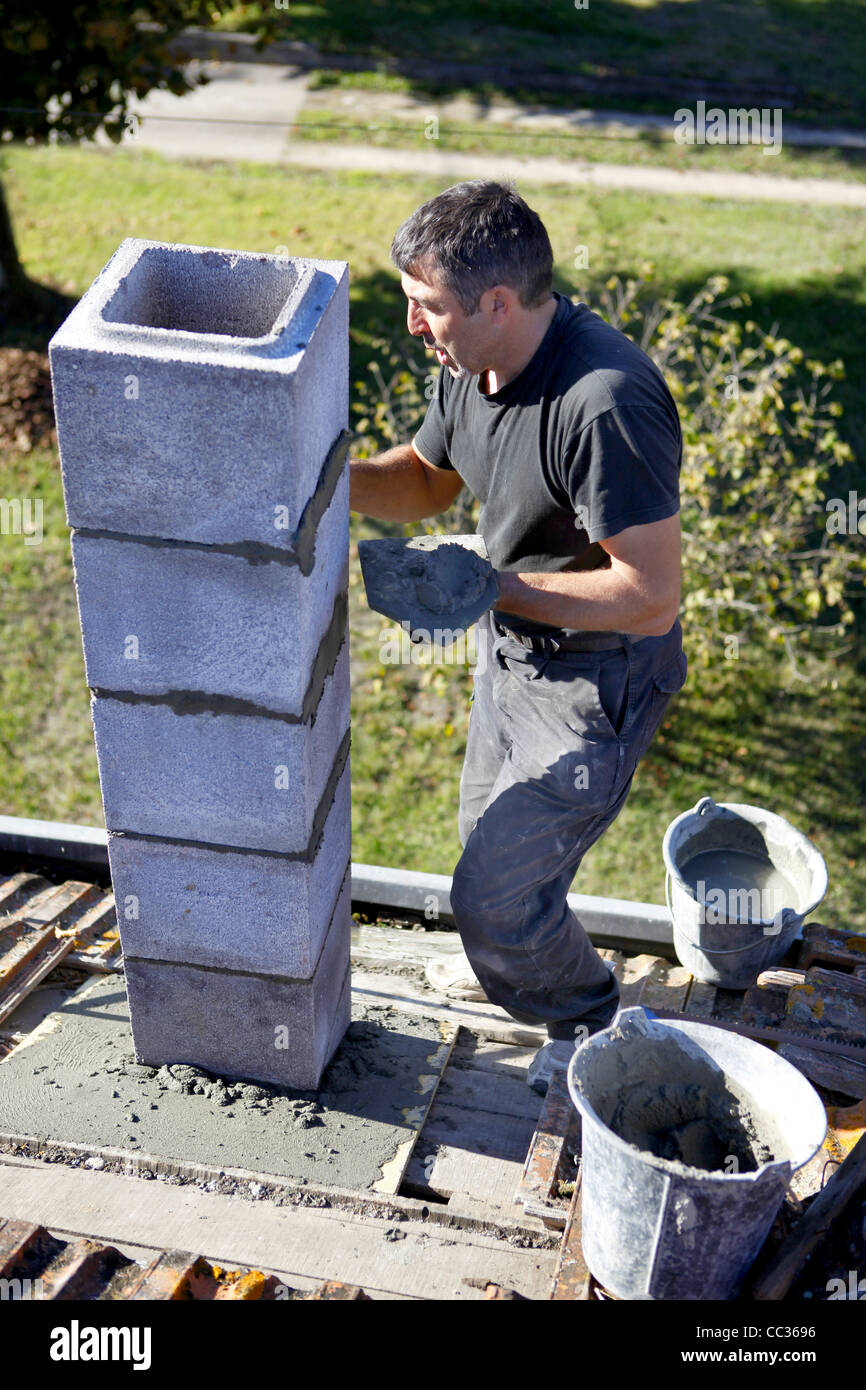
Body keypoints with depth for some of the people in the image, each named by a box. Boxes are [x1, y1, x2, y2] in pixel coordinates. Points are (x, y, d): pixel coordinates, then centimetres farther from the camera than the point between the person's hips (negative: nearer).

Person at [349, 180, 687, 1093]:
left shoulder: (604, 404, -34)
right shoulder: (474, 364, -5)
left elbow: (650, 596, -32)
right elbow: (428, 478, 12)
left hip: (595, 683, -8)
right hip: (512, 644, 9)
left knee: (493, 900, -2)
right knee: (490, 842, 26)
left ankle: (589, 1024, 29)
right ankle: (521, 959, 57)